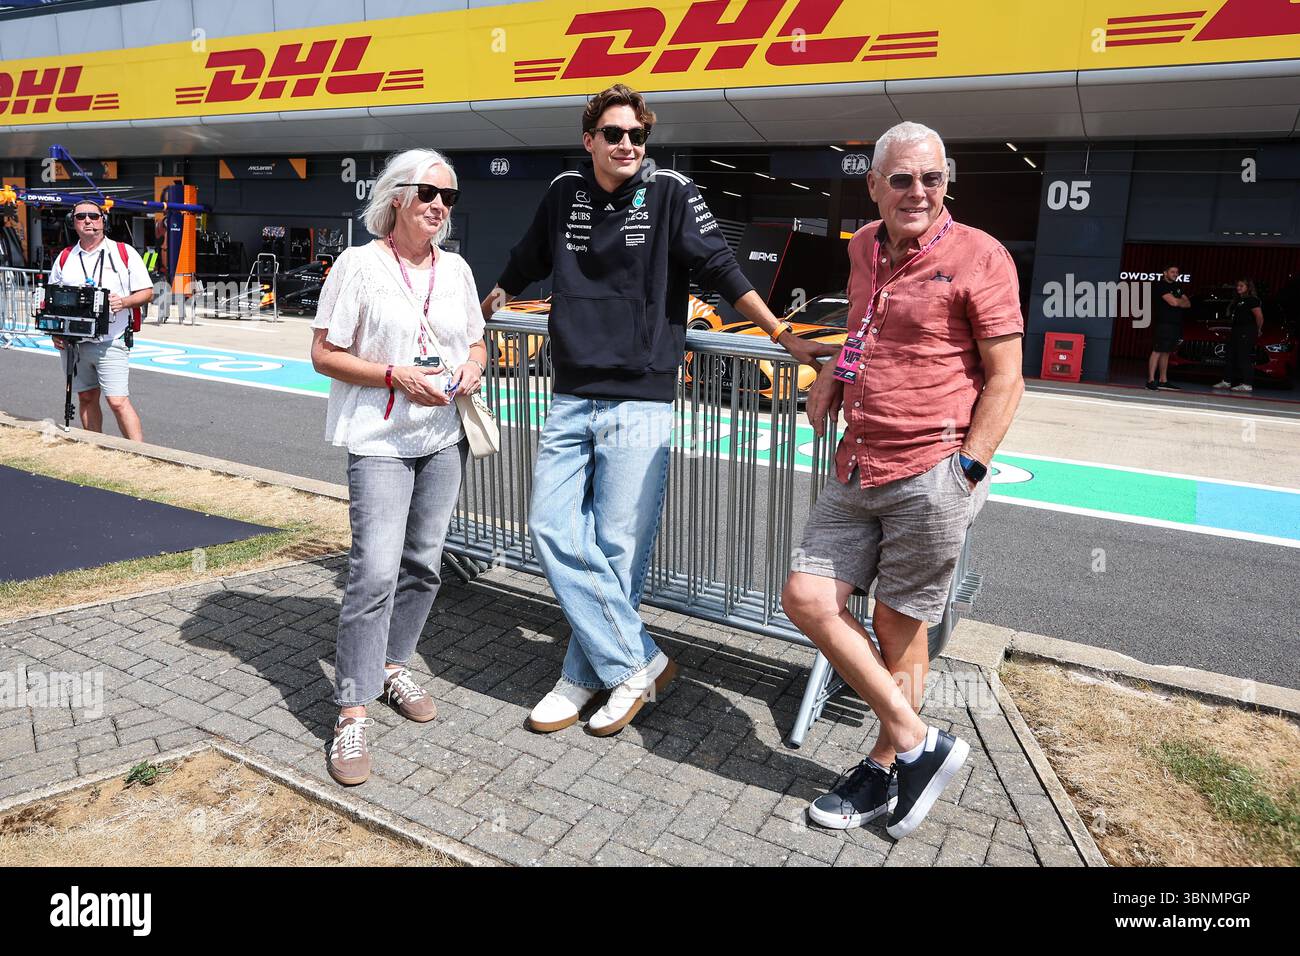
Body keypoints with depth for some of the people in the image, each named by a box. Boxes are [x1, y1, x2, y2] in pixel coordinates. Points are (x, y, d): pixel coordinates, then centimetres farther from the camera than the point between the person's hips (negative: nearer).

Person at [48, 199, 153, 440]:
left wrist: (123, 302, -18)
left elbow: (147, 293, 1)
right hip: (73, 343, 5)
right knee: (86, 398, 12)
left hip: (111, 342, -4)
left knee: (118, 402, -13)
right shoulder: (64, 258, 12)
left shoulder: (124, 253, 2)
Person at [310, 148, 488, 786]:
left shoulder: (456, 269, 10)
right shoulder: (359, 265, -6)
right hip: (379, 440, -6)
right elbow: (324, 354, -6)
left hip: (443, 437, 6)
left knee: (424, 564, 12)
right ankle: (353, 715, -2)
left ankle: (394, 667, 33)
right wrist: (397, 376, -18)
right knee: (376, 571, -13)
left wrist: (472, 369, -4)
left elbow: (477, 344, 20)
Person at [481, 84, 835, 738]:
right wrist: (474, 316, 40)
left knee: (616, 548, -3)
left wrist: (783, 336, -6)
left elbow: (720, 271, -1)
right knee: (552, 531, -3)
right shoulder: (564, 192, 12)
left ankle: (586, 675, 14)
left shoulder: (670, 192, 1)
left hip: (639, 404, -4)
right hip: (570, 401, 4)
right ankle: (638, 664, 6)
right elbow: (522, 268, 27)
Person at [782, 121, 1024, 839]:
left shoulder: (979, 256, -6)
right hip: (857, 472, 7)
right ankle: (918, 742, 15)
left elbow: (1004, 381, -6)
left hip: (932, 474, -7)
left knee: (899, 628, 3)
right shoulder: (864, 248, 14)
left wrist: (966, 471, -13)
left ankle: (884, 770, 24)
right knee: (808, 599, 2)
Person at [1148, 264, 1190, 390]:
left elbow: (1188, 304, 13)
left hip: (1176, 324, 8)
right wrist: (1182, 301, 5)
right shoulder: (1160, 285, -7)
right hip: (1163, 322, -8)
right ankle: (1151, 380, -15)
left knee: (1166, 353, 10)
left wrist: (1177, 302, -5)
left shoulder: (1178, 286, 19)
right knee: (1157, 351, -12)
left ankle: (1163, 380, 13)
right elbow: (1173, 301, -16)